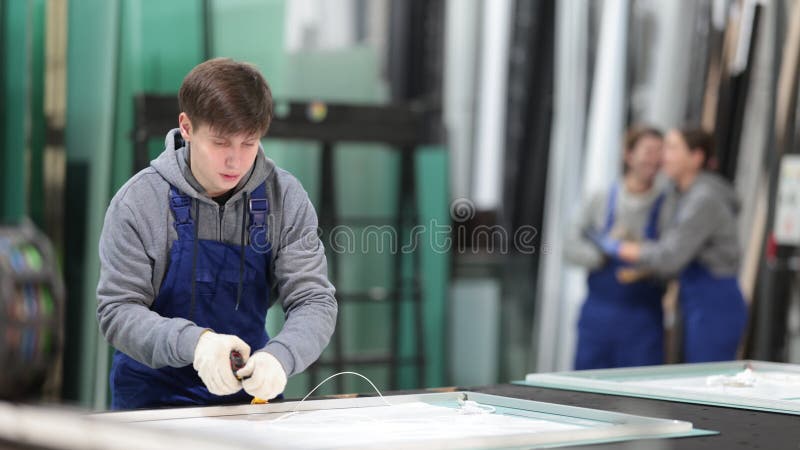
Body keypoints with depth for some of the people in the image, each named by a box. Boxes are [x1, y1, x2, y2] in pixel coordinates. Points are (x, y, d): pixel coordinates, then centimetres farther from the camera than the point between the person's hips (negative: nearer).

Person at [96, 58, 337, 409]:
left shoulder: (285, 199, -3)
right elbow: (116, 311, -10)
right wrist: (192, 341, -30)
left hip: (250, 389, 3)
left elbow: (315, 301, -5)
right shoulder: (138, 202, -9)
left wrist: (279, 356, -28)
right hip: (154, 393, -3)